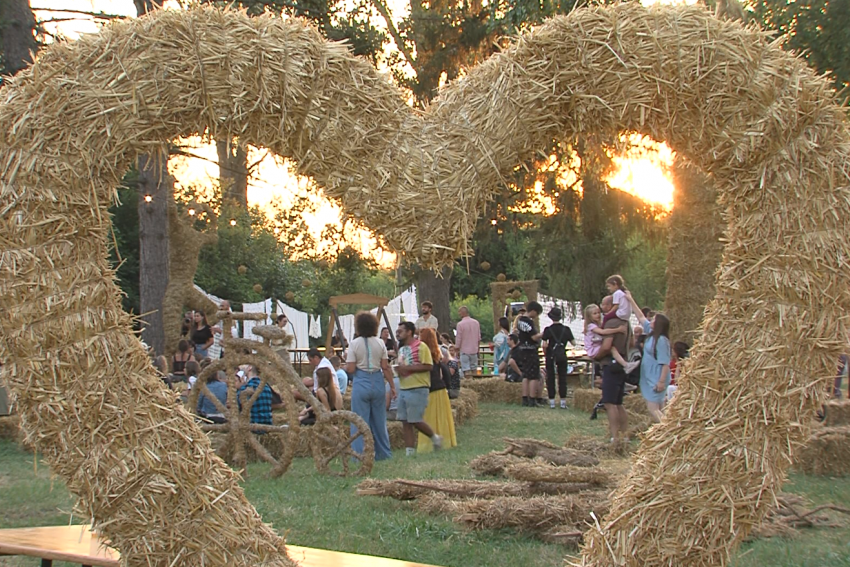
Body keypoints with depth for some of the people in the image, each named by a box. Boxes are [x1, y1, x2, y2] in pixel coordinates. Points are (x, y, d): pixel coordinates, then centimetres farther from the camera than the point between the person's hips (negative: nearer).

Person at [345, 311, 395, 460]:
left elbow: (350, 369, -11)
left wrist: (346, 362, 10)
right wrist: (392, 386, 5)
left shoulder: (354, 344, -8)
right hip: (378, 382, 3)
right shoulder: (380, 343, 0)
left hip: (361, 383, -3)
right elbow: (386, 367, -1)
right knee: (379, 420, 15)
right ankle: (383, 452, 22)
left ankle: (360, 454, 4)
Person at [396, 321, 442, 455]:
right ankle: (409, 451, 9)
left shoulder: (421, 347, -9)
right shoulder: (401, 350, 18)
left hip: (417, 390, -8)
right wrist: (399, 369, 6)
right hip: (403, 389, 8)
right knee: (405, 422, 5)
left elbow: (427, 366, -17)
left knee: (416, 420, -6)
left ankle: (435, 437, 18)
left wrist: (407, 368, -19)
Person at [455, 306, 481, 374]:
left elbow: (458, 338, -10)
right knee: (474, 369, 13)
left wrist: (457, 347, 4)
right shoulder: (476, 322, 3)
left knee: (466, 370, -2)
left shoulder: (460, 324, -15)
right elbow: (479, 337, 10)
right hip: (474, 350, 5)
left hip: (465, 350, -5)